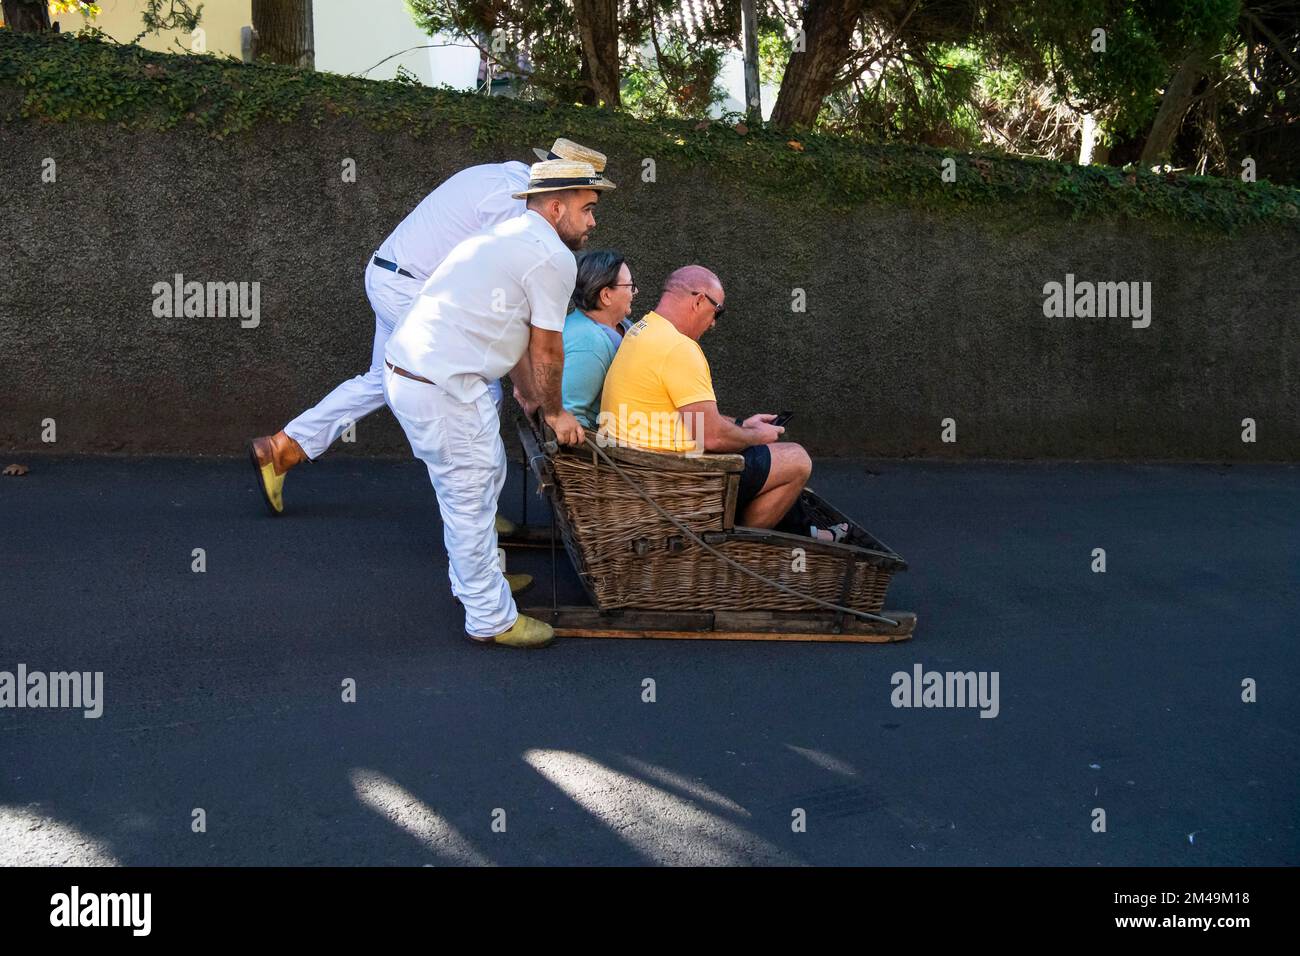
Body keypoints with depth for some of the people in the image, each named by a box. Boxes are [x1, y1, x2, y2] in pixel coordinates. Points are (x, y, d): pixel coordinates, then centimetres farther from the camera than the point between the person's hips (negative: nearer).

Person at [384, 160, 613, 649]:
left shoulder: (509, 238, 20)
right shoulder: (553, 257, -11)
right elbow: (545, 350, -5)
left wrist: (537, 402, 28)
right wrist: (554, 414, 10)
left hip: (404, 371, 10)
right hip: (444, 391, -10)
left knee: (487, 473, 24)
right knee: (470, 498, 2)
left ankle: (475, 578, 41)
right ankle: (491, 618, 15)